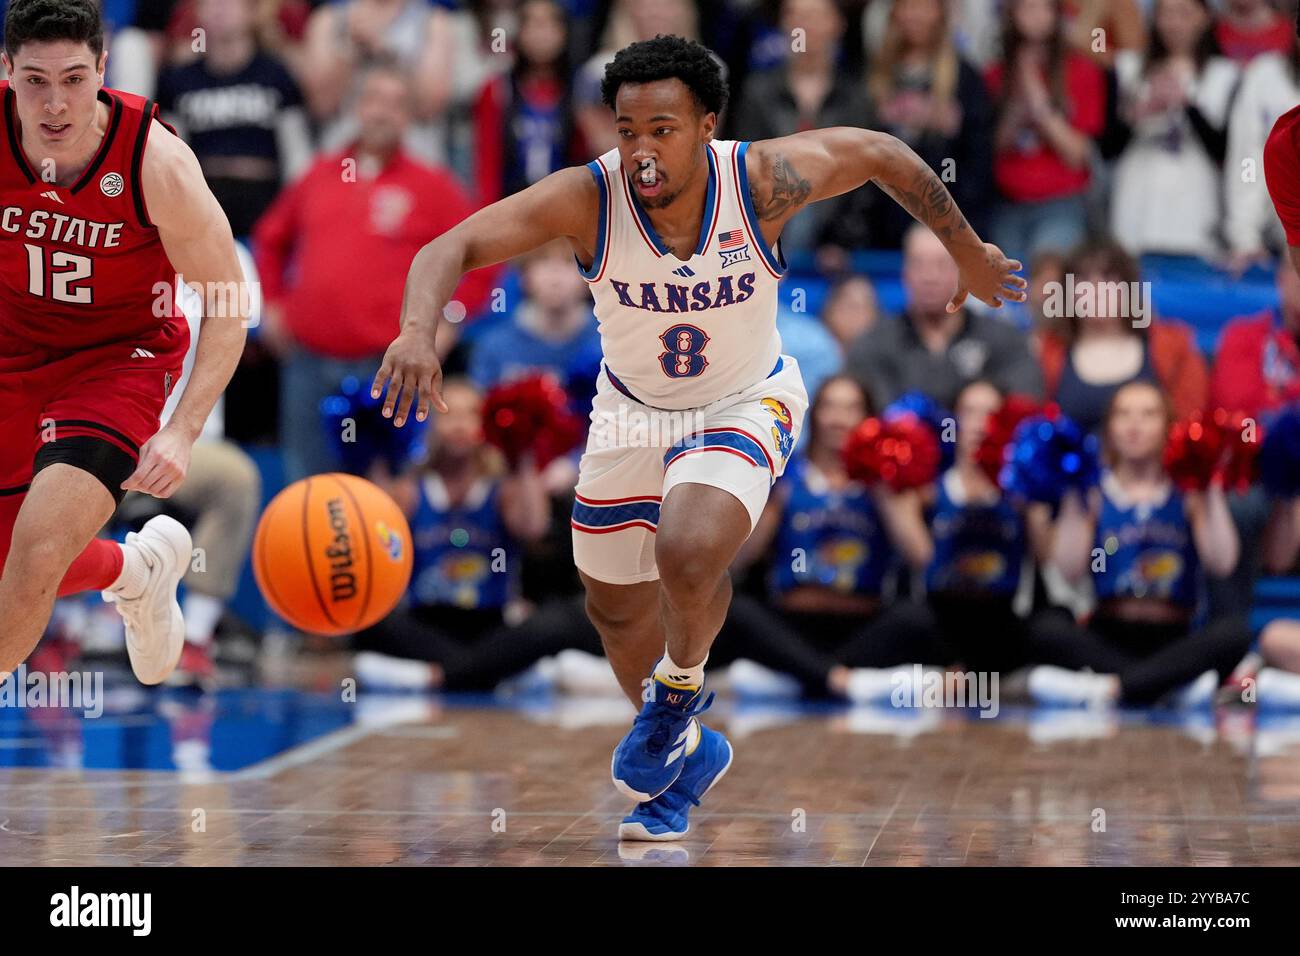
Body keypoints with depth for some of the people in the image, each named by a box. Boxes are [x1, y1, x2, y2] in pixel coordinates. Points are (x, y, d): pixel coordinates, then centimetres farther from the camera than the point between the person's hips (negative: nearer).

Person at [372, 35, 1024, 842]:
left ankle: (681, 689, 3)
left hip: (747, 403, -3)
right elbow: (452, 248, -33)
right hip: (633, 410, 3)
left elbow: (882, 153, -9)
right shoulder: (588, 197, -27)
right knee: (617, 608, 16)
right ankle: (686, 750, 46)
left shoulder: (764, 179, -28)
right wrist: (419, 330, -54)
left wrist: (969, 255, 2)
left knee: (688, 553, -31)